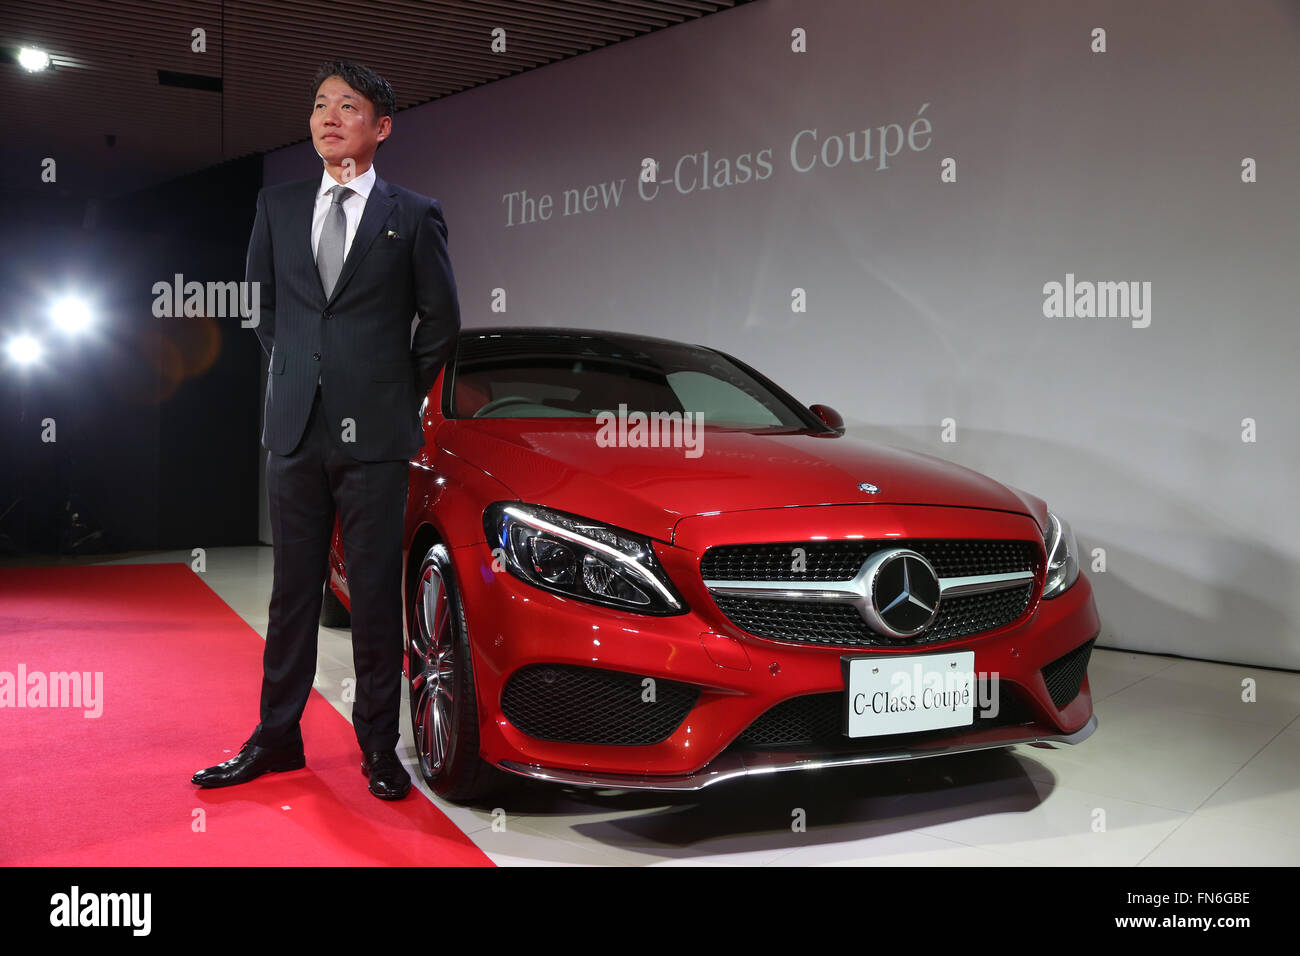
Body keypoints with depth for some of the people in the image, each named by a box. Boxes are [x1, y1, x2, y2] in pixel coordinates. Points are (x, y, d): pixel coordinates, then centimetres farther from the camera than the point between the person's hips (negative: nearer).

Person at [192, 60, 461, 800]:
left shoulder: (414, 215, 2)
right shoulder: (279, 207, 12)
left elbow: (442, 319, 6)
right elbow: (261, 303, 21)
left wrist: (402, 396, 7)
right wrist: (295, 375, 14)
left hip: (375, 434, -3)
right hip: (295, 429, 3)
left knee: (376, 596, 2)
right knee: (294, 588, 10)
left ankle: (379, 745, 14)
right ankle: (277, 738, 21)